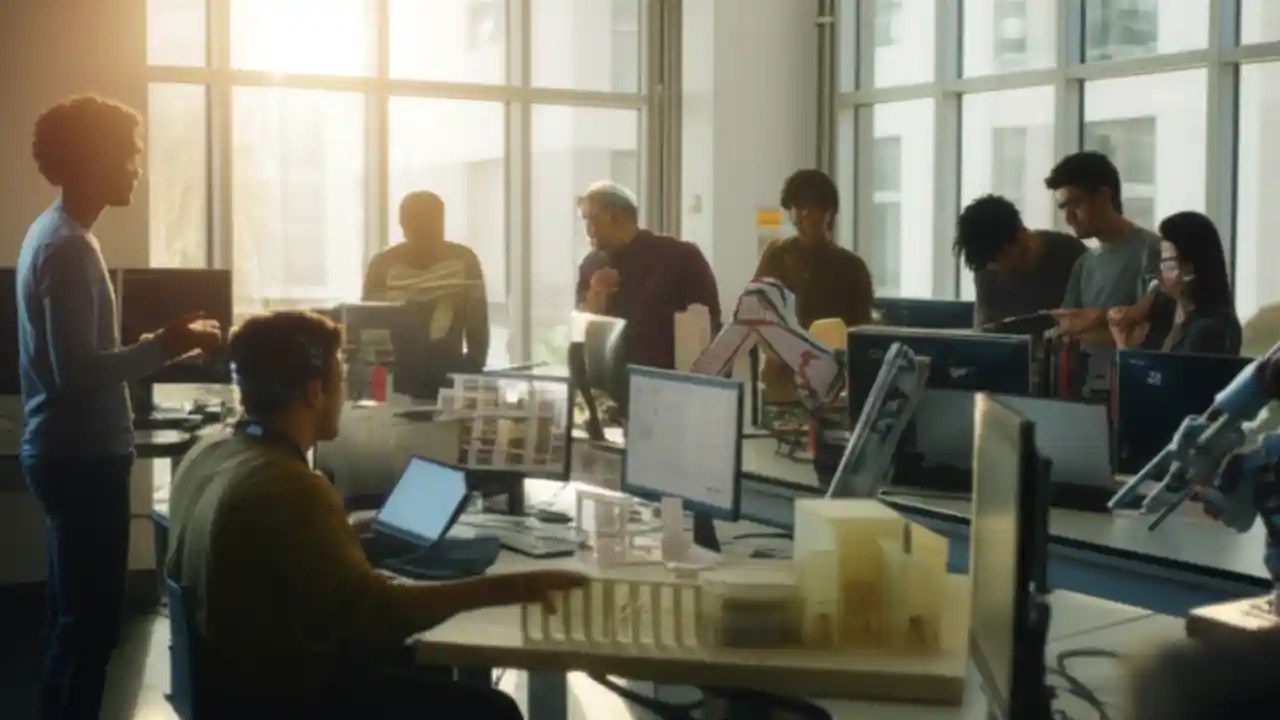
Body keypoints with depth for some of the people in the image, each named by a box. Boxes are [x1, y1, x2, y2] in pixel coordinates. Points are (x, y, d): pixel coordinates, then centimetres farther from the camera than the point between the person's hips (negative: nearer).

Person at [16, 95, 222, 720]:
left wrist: (159, 344, 18)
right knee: (89, 623, -4)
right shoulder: (68, 248, -19)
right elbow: (75, 371, -25)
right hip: (81, 455, -11)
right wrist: (163, 347, -19)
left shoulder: (53, 233, 13)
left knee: (74, 617, 18)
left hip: (69, 449, 11)